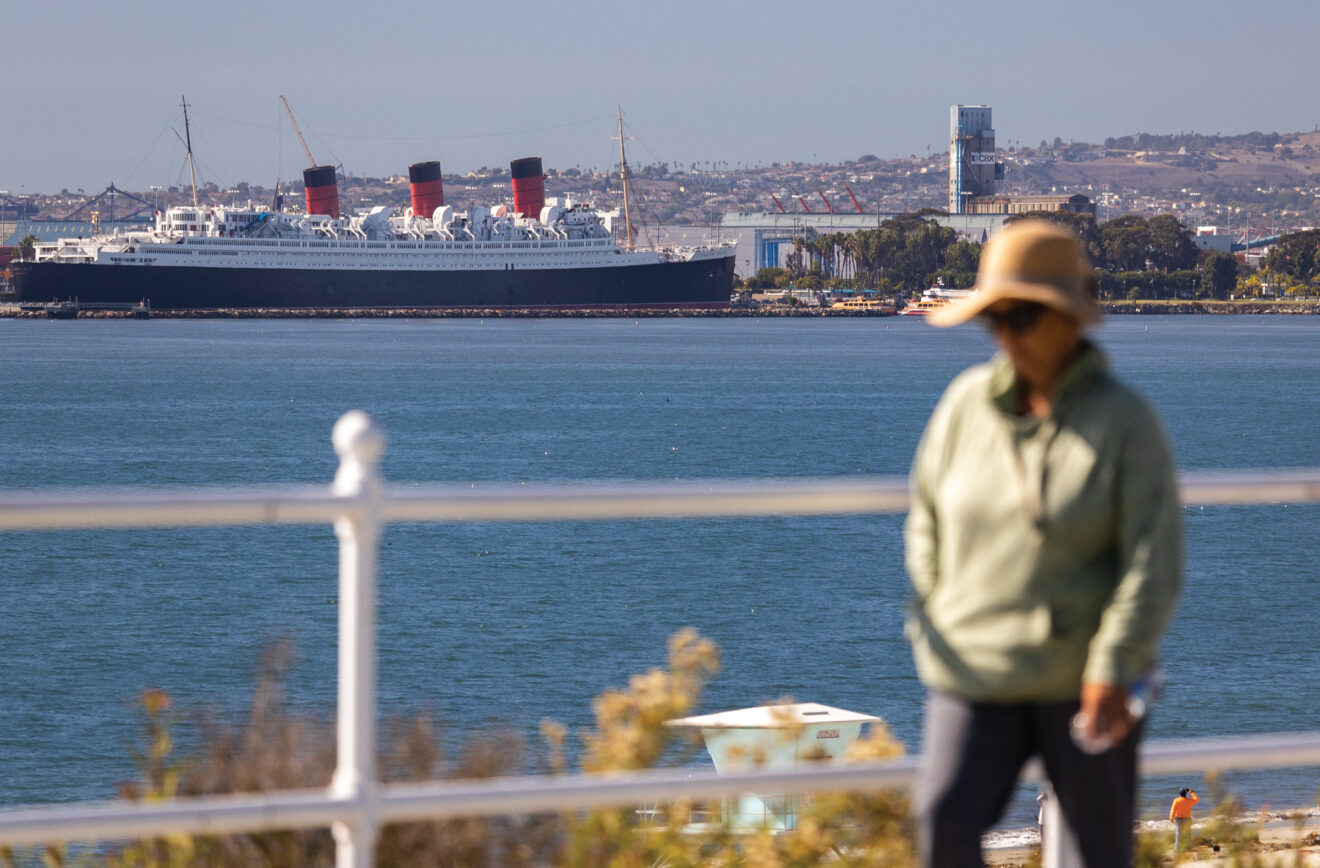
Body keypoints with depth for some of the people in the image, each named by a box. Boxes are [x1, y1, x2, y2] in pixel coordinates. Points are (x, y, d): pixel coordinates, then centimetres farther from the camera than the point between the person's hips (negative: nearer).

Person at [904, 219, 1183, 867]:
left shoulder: (1124, 419, -8)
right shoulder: (967, 402, 1)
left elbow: (1154, 559, -12)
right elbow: (927, 519, 14)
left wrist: (1112, 669, -19)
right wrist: (930, 632, 12)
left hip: (1083, 675, -2)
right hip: (975, 674, 2)